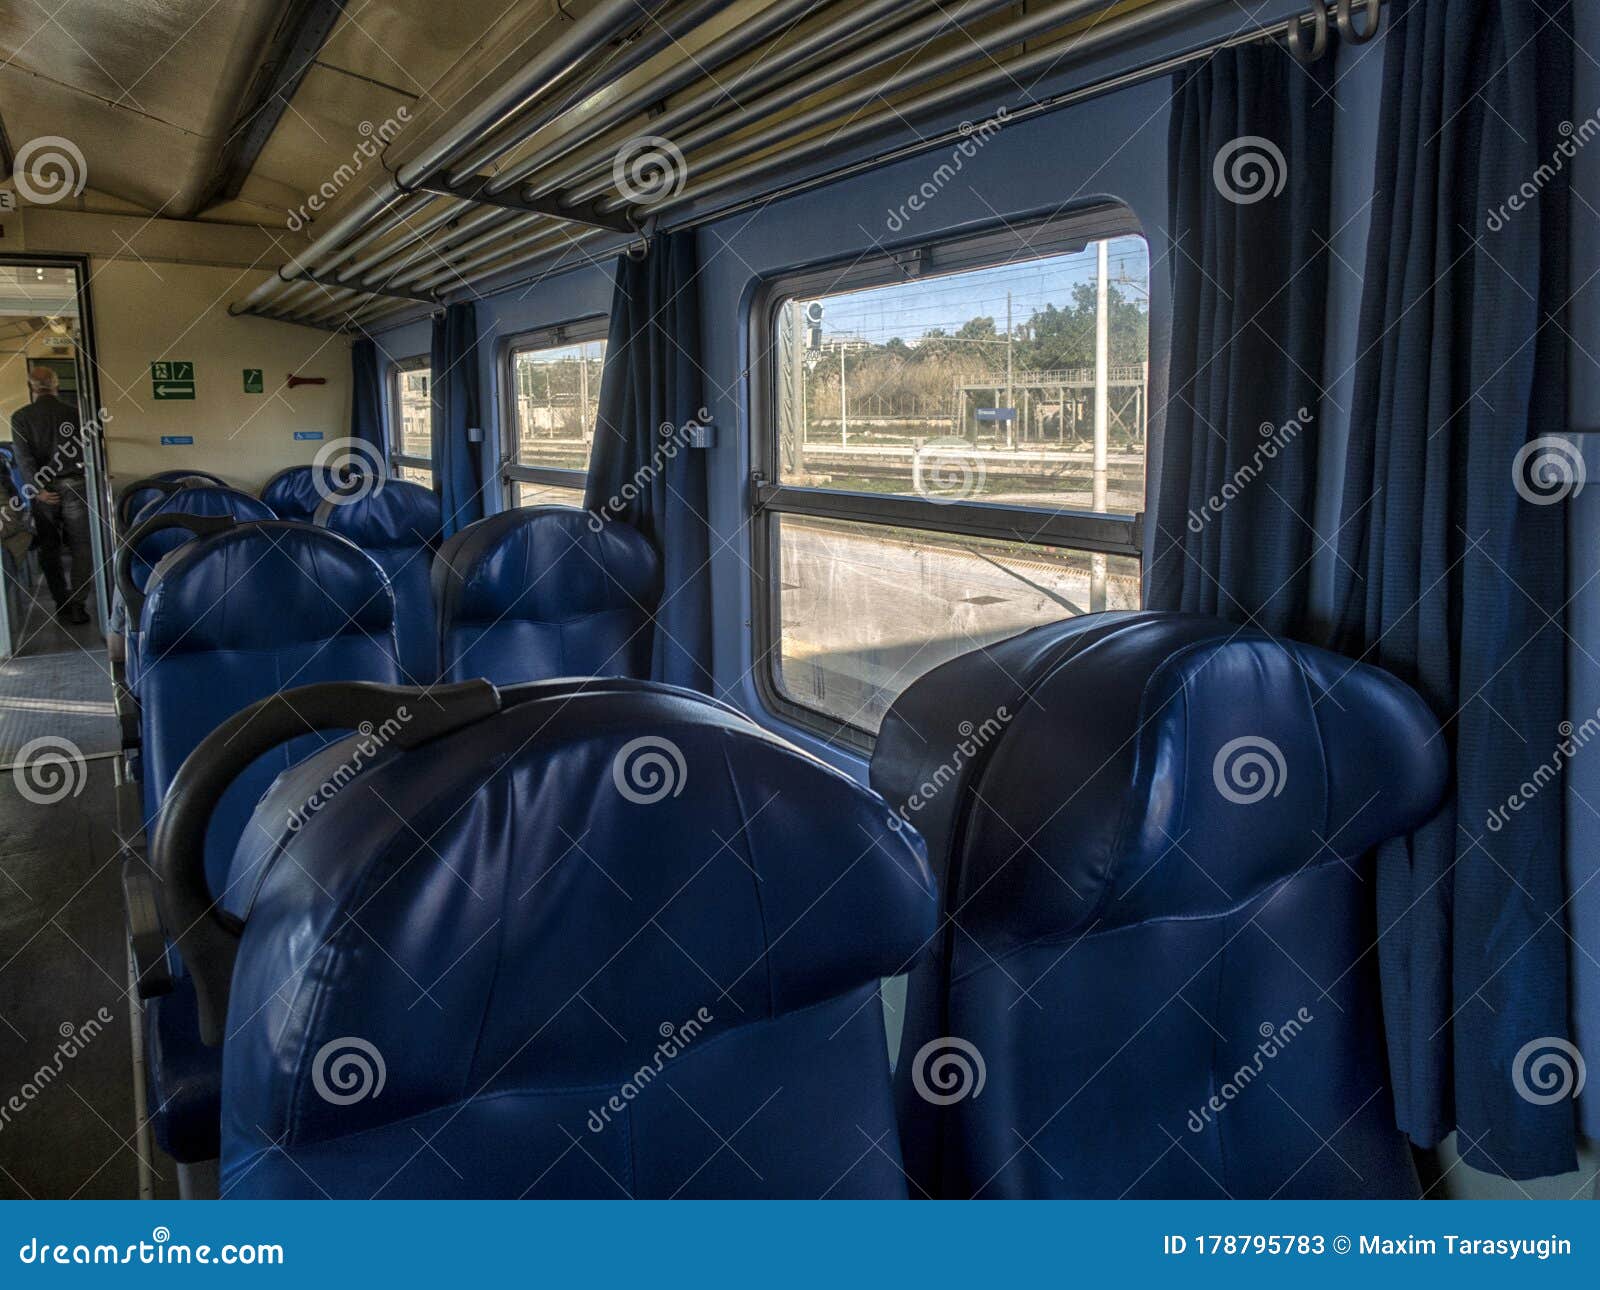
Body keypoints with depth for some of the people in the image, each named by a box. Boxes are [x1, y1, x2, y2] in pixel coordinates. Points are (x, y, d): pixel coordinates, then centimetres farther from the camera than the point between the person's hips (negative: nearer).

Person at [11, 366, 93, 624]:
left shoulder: (20, 417, 0)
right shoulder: (73, 413, 0)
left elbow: (23, 456, -10)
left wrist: (38, 489, -14)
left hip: (44, 491, 1)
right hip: (74, 486, -1)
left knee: (50, 551, 11)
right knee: (82, 548, 4)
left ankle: (62, 605, 13)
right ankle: (77, 604, -5)